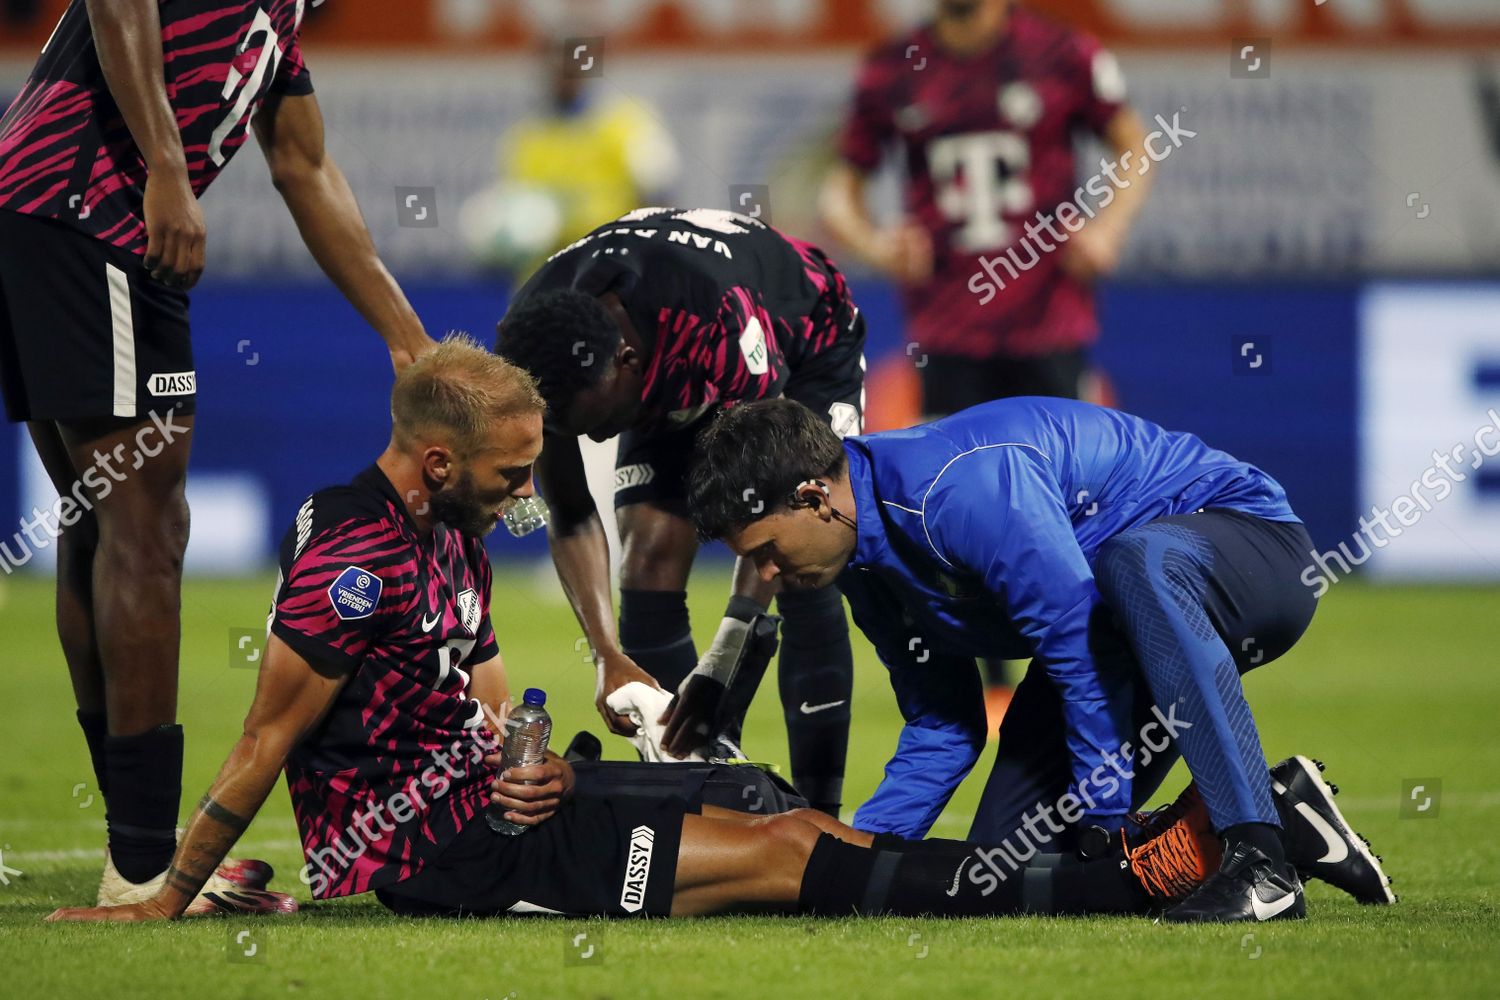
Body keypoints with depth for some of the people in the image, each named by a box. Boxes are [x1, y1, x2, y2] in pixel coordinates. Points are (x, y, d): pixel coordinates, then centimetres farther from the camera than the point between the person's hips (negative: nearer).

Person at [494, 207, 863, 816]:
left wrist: (720, 666, -40)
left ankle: (818, 810, -19)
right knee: (650, 565, -13)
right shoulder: (539, 353, -30)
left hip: (805, 348, -4)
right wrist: (608, 657, -29)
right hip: (675, 385, 4)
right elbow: (571, 520, -16)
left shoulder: (719, 321, -46)